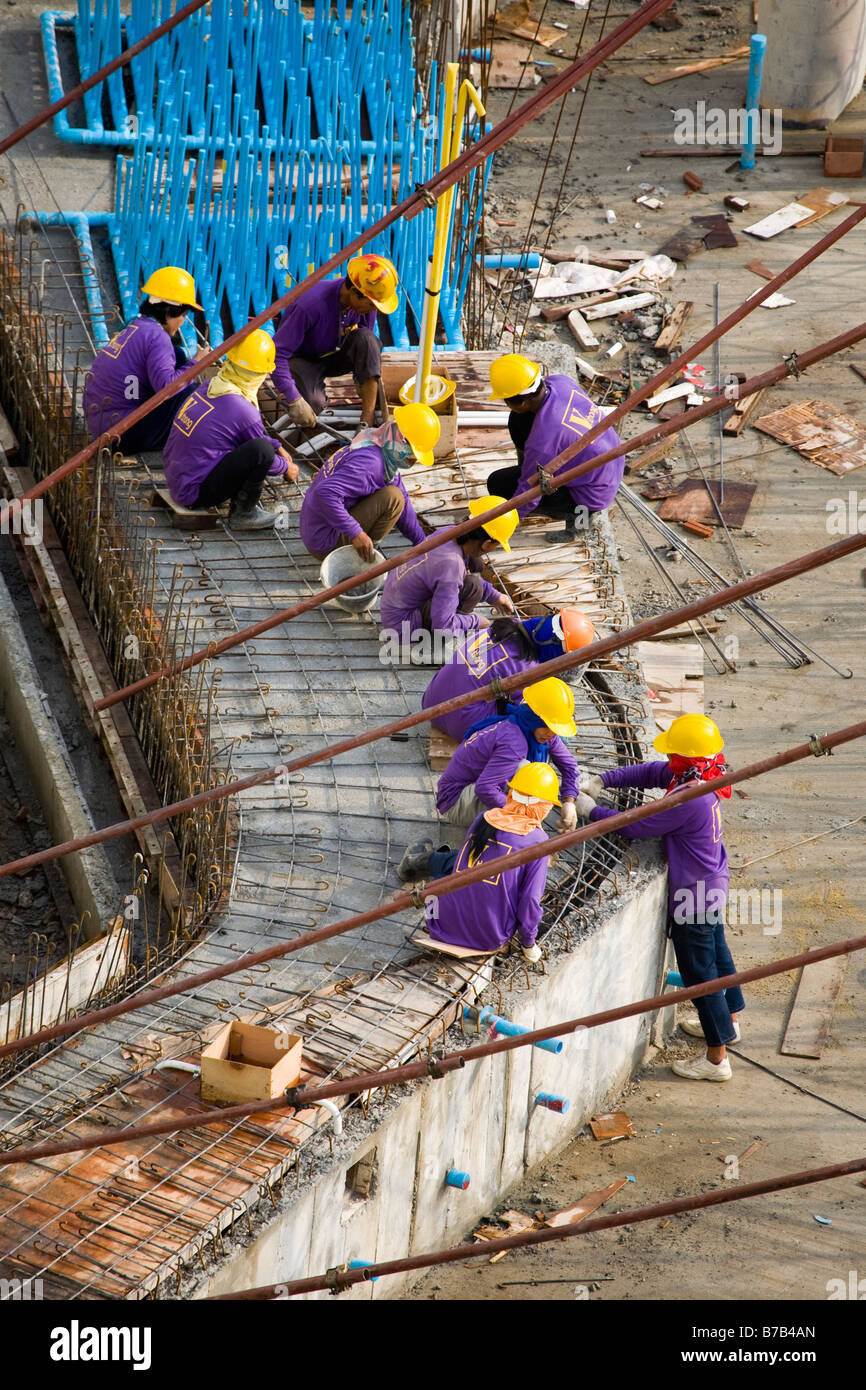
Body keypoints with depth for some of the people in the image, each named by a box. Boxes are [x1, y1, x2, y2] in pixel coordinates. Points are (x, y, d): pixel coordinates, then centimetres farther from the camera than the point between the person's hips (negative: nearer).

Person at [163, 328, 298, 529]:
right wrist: (286, 468, 17)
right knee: (262, 448, -22)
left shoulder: (208, 387, 2)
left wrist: (277, 447, 27)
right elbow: (263, 456, -3)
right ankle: (242, 514, -5)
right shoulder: (244, 412, -21)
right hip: (194, 493, -9)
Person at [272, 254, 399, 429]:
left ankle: (368, 420, -25)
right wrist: (294, 400, -39)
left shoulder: (365, 304, -17)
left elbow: (367, 347, -1)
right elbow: (277, 353, -32)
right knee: (313, 404, -35)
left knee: (366, 338, -27)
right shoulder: (312, 304, -35)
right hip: (302, 360, -5)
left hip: (333, 356, 5)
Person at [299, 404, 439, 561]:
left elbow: (403, 505, 20)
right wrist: (356, 533, -33)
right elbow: (325, 493, -35)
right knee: (393, 497, -18)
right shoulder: (370, 462, -24)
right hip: (325, 545, -10)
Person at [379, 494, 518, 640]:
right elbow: (442, 627, -30)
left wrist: (493, 597, 18)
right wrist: (475, 621, -13)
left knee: (474, 562, 4)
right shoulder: (451, 564, -32)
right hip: (402, 626, -9)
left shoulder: (447, 532, -7)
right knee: (472, 586, -24)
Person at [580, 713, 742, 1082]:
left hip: (694, 897, -10)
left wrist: (592, 810, -11)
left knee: (699, 971, 3)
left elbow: (637, 827, -23)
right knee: (716, 951, 29)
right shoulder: (702, 776, -6)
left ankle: (717, 1059, 13)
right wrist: (601, 780, -1)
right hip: (714, 886, 10)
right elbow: (649, 772, 6)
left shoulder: (686, 799, -33)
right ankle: (729, 1019, 52)